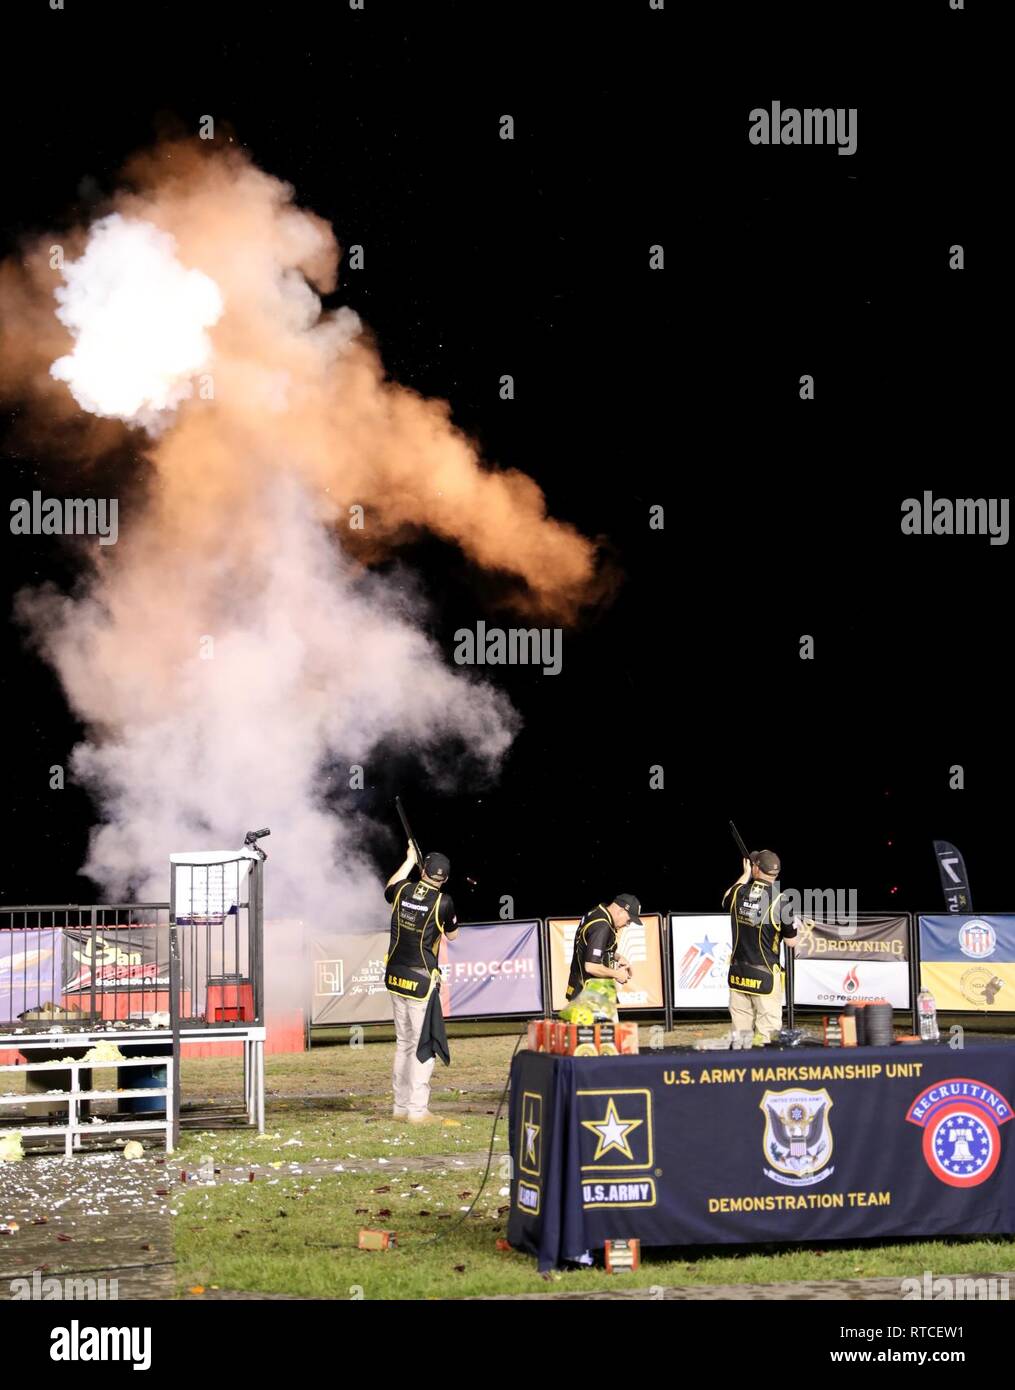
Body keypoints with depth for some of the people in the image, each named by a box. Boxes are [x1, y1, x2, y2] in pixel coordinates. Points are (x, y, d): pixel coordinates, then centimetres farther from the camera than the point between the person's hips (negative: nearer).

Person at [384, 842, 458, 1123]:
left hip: (395, 977, 6)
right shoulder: (443, 902, -12)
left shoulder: (403, 890, 1)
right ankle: (417, 1109, -8)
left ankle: (400, 1106, 18)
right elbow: (452, 935, 5)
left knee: (403, 1042, 15)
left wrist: (409, 860, 36)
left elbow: (389, 888, 27)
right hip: (421, 981, -6)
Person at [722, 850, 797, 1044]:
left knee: (740, 1037, 9)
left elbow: (726, 899, 26)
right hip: (765, 977, -4)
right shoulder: (780, 900, -13)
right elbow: (791, 942, -5)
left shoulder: (739, 892, -1)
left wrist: (745, 875, 34)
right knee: (767, 1039, -1)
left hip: (738, 976, 4)